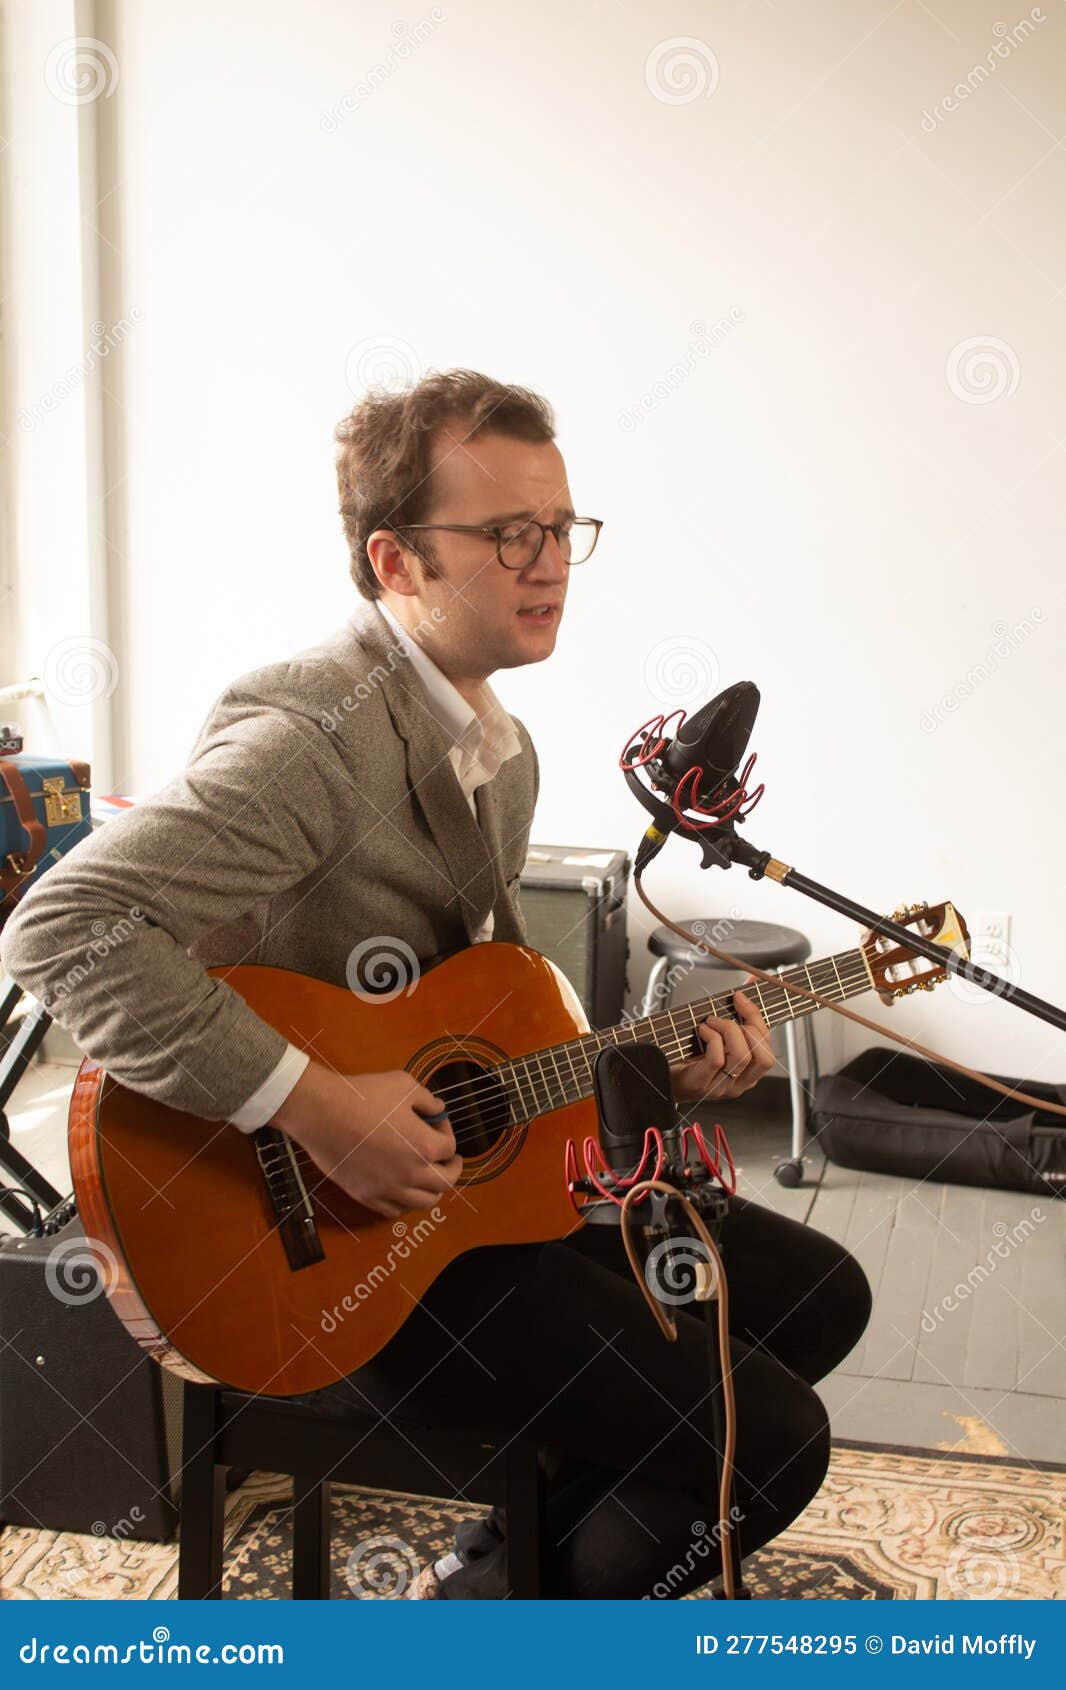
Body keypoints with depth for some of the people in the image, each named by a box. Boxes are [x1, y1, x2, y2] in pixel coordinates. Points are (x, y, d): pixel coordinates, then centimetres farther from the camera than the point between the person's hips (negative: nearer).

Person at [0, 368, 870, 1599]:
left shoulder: (500, 749, 10)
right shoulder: (313, 733, -22)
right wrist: (311, 1104, -33)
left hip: (474, 1171, 10)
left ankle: (519, 1550, 22)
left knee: (815, 1296, 13)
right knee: (765, 1442, -14)